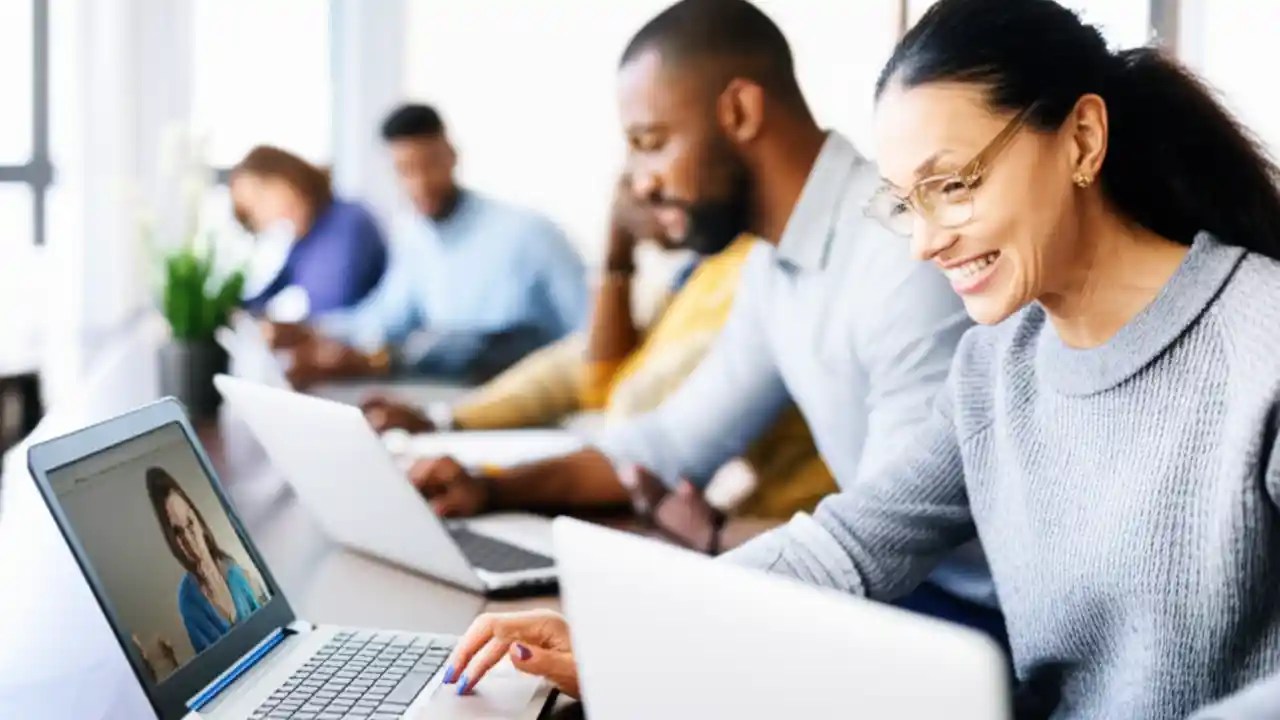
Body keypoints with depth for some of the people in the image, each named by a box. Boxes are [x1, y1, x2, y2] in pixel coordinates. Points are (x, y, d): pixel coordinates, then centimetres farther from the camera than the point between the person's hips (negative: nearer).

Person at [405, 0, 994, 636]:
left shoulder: (906, 256, -25)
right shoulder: (775, 265, 6)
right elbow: (679, 439, 15)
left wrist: (718, 535, -8)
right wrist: (492, 489, 4)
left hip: (977, 609, -7)